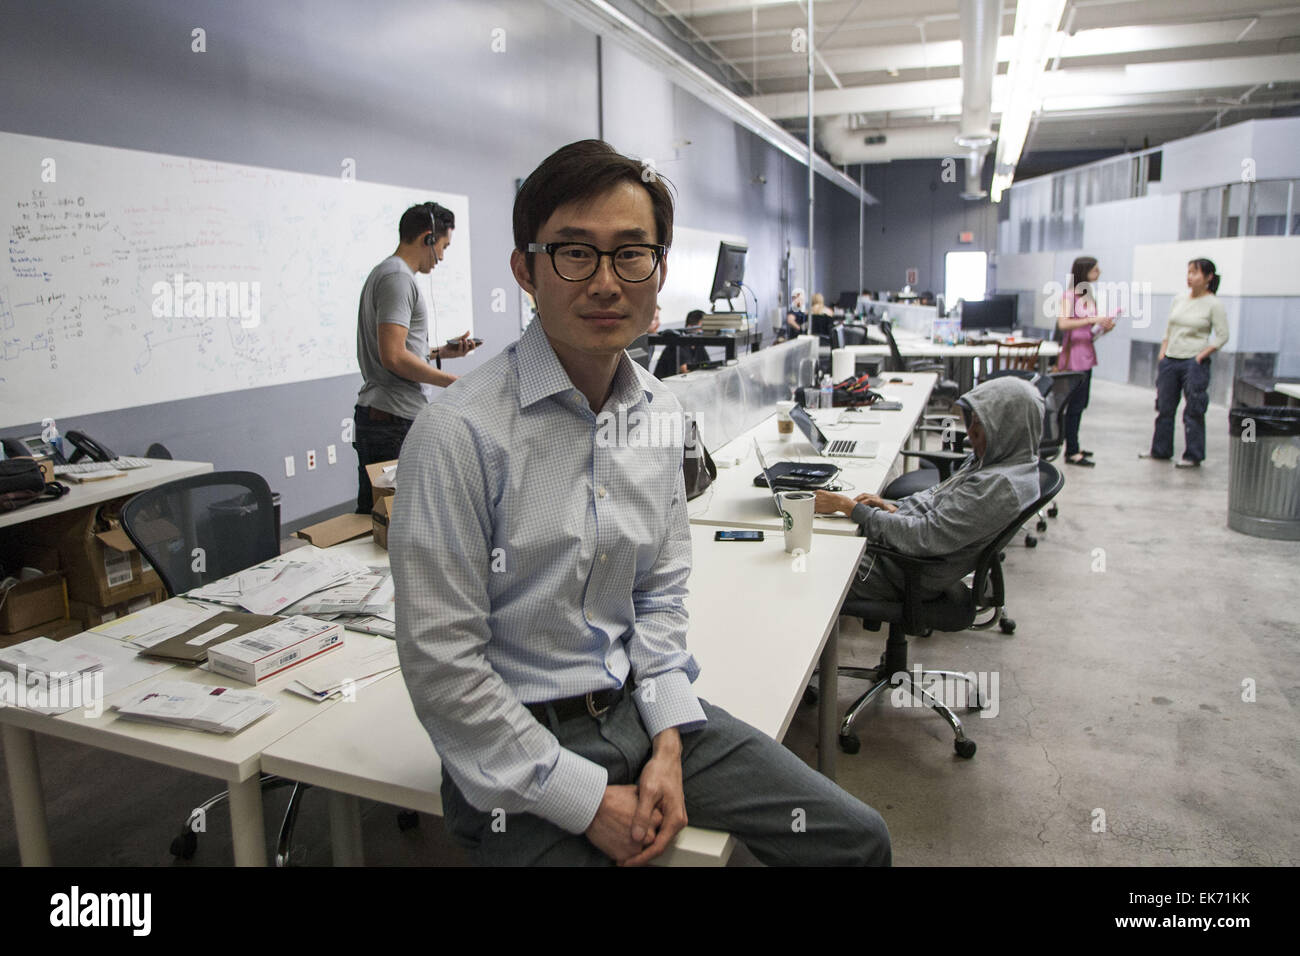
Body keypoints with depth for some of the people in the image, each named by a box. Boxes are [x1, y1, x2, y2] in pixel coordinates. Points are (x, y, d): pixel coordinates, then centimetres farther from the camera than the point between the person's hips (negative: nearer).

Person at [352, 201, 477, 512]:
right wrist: (453, 381, -14)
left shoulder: (382, 273, 21)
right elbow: (394, 357, -21)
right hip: (395, 419, -11)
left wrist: (441, 351, 21)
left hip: (373, 415, 11)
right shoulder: (398, 277, -12)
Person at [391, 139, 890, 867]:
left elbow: (660, 592, 8)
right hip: (521, 740, -4)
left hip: (641, 704, 5)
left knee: (856, 838, 4)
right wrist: (588, 801, -13)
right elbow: (443, 670, -17)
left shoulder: (659, 410, 1)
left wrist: (668, 743, -3)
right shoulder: (460, 434, -19)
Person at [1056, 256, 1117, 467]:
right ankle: (1072, 452, -3)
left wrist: (1105, 327, -1)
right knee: (1075, 404, -7)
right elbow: (1063, 323, -25)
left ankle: (1072, 447, 21)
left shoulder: (1089, 297, 14)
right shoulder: (1069, 295, -10)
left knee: (1080, 403, 12)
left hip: (1087, 355, 9)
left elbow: (1091, 330, 19)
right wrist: (1093, 319, -28)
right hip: (1073, 356, -8)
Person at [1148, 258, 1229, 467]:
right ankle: (1160, 450, 22)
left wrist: (1201, 356, -12)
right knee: (1164, 407, 11)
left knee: (1193, 411, -1)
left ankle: (1193, 456, 7)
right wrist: (1162, 355, 7)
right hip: (1170, 361, 6)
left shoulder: (1213, 304, -6)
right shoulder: (1179, 300, 9)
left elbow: (1222, 336, -5)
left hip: (1194, 362, -5)